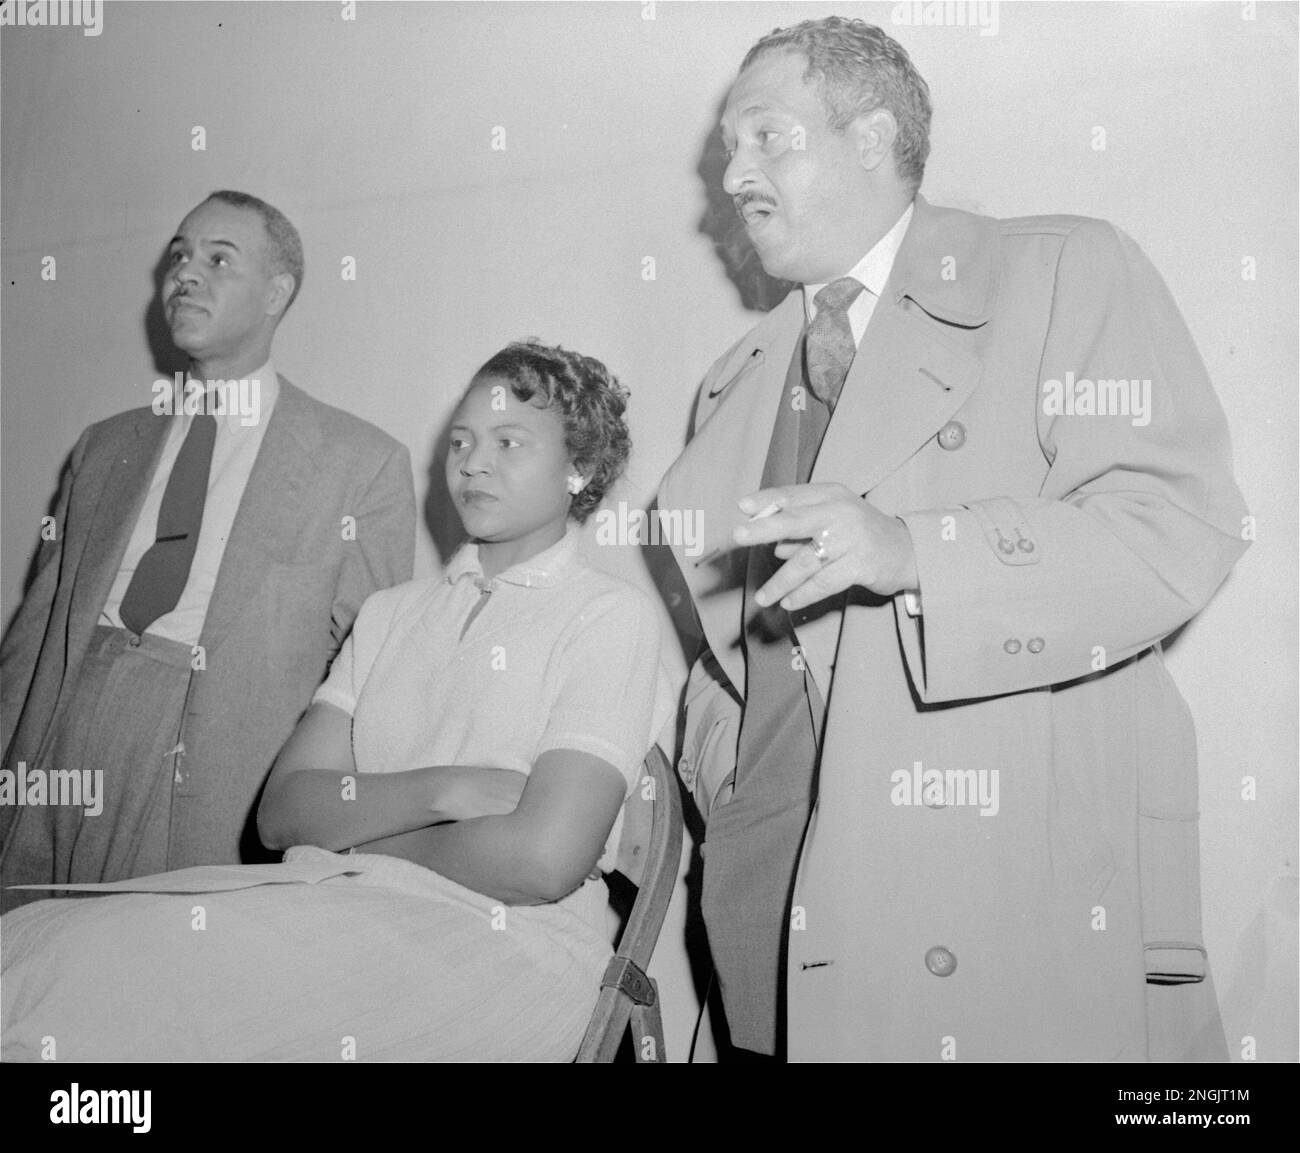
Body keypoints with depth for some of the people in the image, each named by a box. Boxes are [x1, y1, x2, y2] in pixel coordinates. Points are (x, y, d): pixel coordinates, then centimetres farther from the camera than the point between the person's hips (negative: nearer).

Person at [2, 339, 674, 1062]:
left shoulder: (611, 615, 0)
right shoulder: (390, 614, 19)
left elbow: (544, 858, -12)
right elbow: (283, 809, 8)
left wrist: (356, 833, 2)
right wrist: (436, 792, -10)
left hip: (498, 944, -5)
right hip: (338, 916, 6)